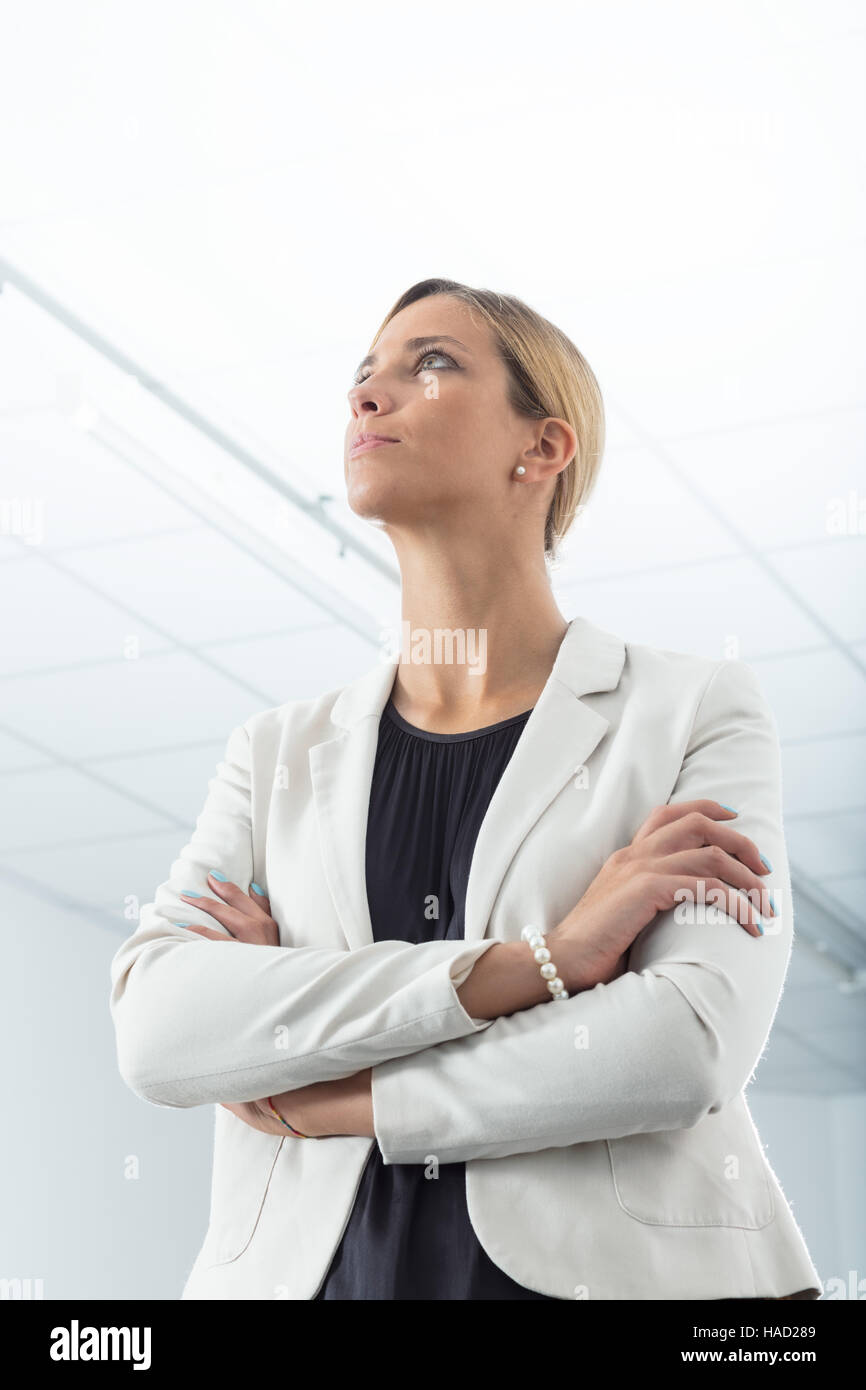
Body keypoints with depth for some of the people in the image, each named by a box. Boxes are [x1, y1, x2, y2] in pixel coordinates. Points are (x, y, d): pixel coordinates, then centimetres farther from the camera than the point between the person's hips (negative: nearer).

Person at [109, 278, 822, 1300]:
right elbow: (155, 1030, -7)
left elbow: (692, 1046, -13)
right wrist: (541, 960, -15)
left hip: (609, 1264, -2)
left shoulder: (696, 713, 2)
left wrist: (320, 1099, -7)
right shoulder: (280, 754, 10)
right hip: (315, 1269, 3)